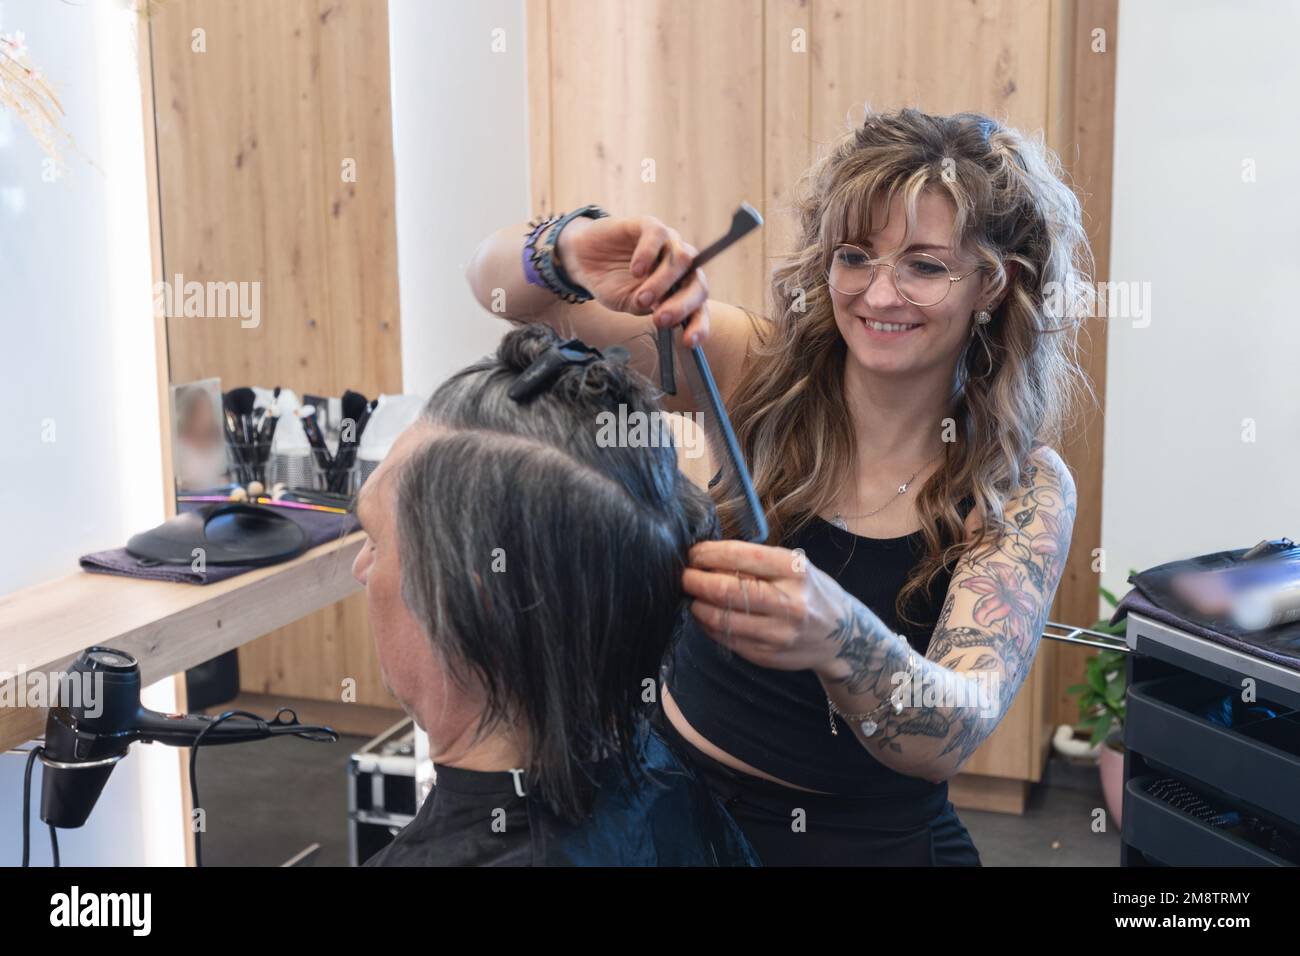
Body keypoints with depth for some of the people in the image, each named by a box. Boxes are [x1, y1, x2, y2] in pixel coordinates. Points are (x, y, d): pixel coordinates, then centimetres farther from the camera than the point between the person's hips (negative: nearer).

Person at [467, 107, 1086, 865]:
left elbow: (957, 733, -28)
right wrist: (569, 254, -33)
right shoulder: (760, 367, -11)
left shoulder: (1025, 490, -14)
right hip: (680, 797, 2)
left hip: (867, 839, -2)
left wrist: (839, 638, -48)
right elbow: (500, 281, -11)